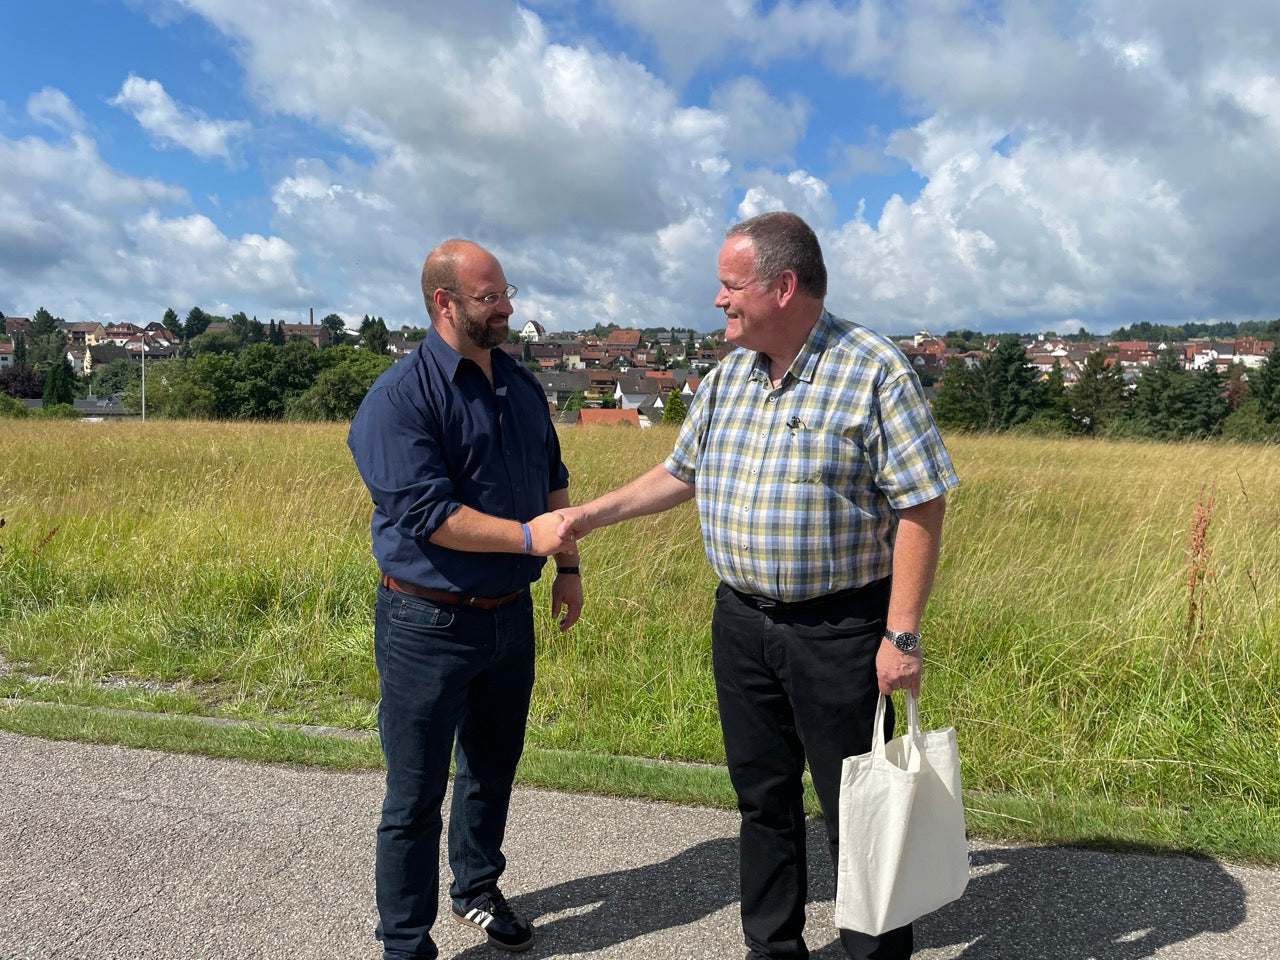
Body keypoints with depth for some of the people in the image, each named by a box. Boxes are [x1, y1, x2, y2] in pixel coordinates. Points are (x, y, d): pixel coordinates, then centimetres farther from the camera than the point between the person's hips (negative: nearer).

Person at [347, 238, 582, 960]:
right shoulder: (401, 396, -16)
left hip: (511, 615, 7)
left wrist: (568, 566, 12)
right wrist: (527, 536, -25)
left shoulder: (522, 386, 7)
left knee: (494, 770, 23)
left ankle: (477, 889, 46)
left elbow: (554, 482, 16)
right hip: (429, 624, -6)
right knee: (417, 795, 7)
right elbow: (425, 513, -24)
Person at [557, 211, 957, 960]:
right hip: (741, 623, 6)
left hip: (840, 630, -6)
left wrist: (903, 634, -18)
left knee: (855, 806, 6)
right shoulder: (727, 378, 7)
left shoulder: (875, 372, -13)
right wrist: (596, 513, 14)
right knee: (763, 798, 18)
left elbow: (922, 506, -15)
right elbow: (682, 472, 18)